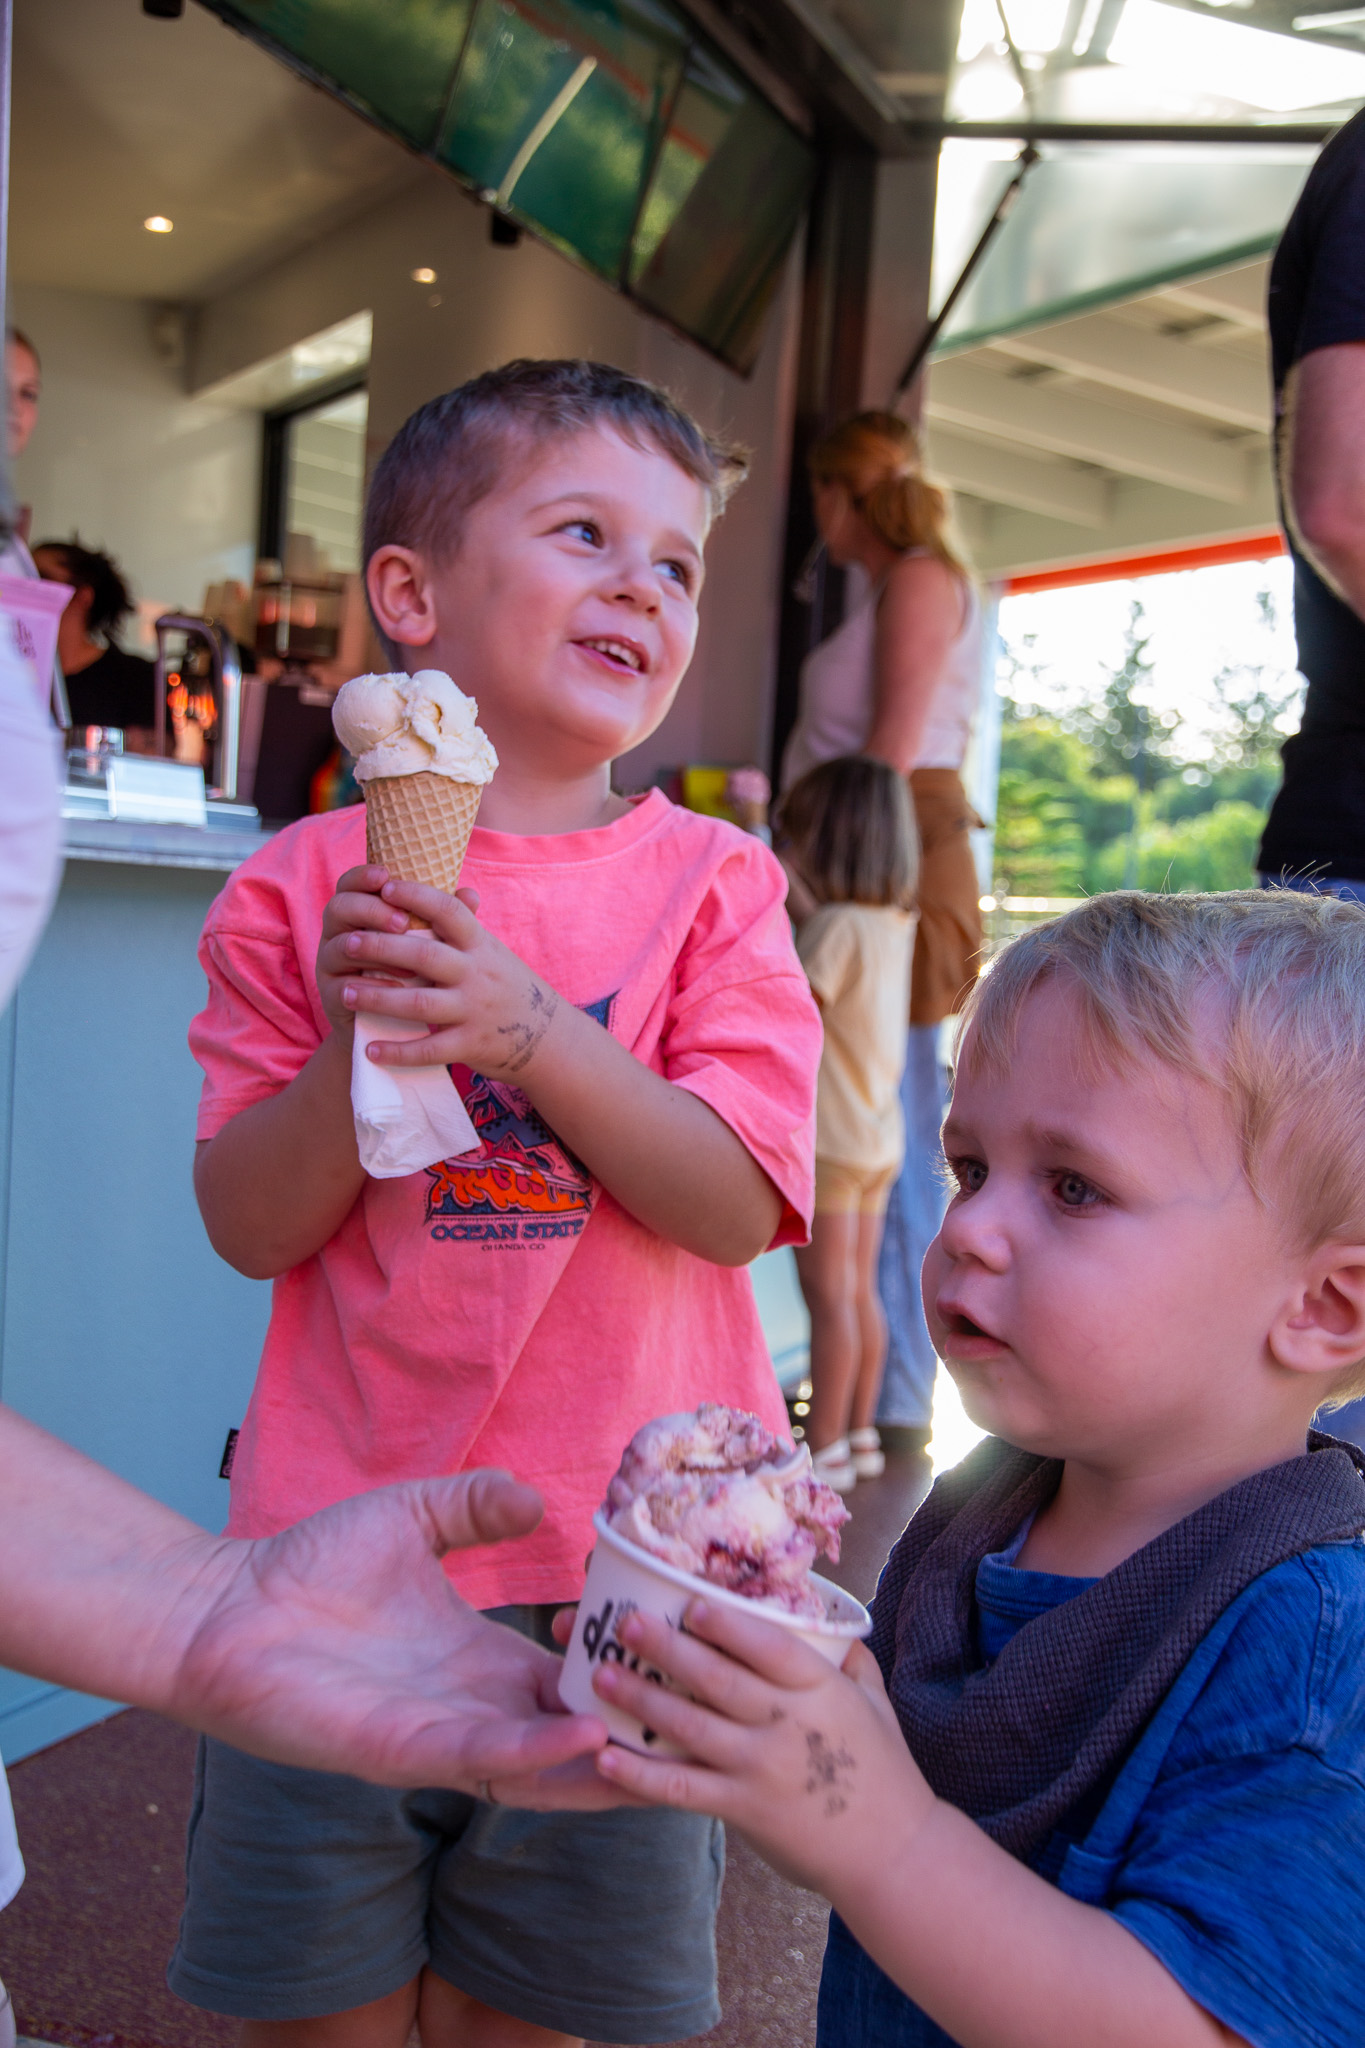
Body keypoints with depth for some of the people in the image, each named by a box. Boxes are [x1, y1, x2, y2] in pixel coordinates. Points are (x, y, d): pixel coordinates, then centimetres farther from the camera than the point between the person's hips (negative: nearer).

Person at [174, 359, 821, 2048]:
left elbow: (736, 1206, -11)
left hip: (618, 1570, 0)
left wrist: (530, 1030, -24)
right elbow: (251, 1228, -3)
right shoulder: (301, 887, -1)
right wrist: (355, 1046, -21)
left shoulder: (710, 881, -2)